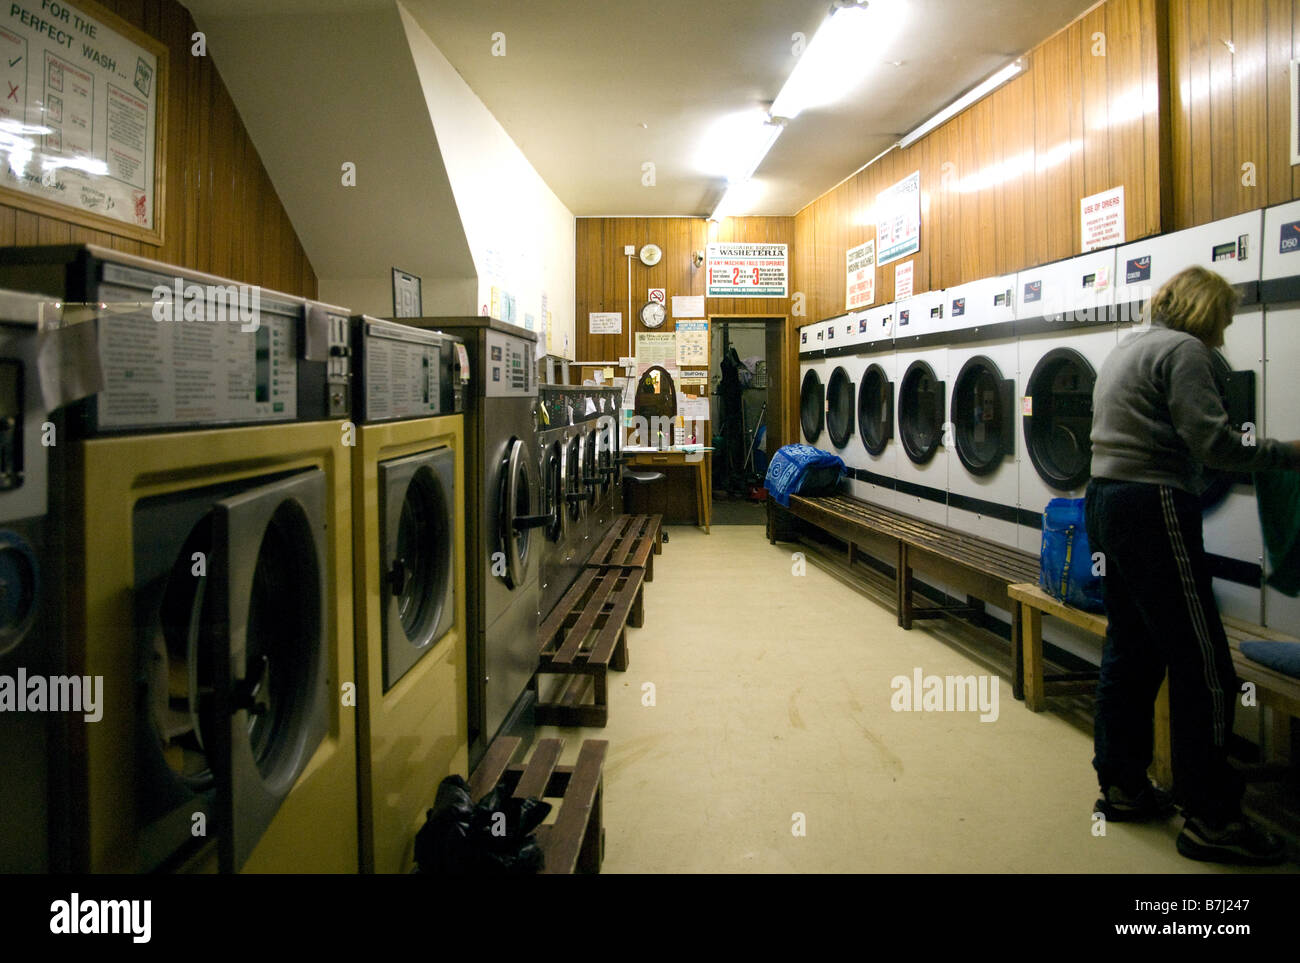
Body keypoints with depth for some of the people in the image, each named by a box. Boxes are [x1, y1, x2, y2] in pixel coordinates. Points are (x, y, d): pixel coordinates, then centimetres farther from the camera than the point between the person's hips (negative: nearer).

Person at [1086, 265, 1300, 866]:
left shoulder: (1127, 350, 20)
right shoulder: (1184, 350, -8)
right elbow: (1212, 442, -17)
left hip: (1106, 501, 10)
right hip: (1152, 508, -10)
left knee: (1131, 651, 15)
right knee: (1202, 666, -4)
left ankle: (1121, 786, 23)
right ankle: (1209, 819, 2)